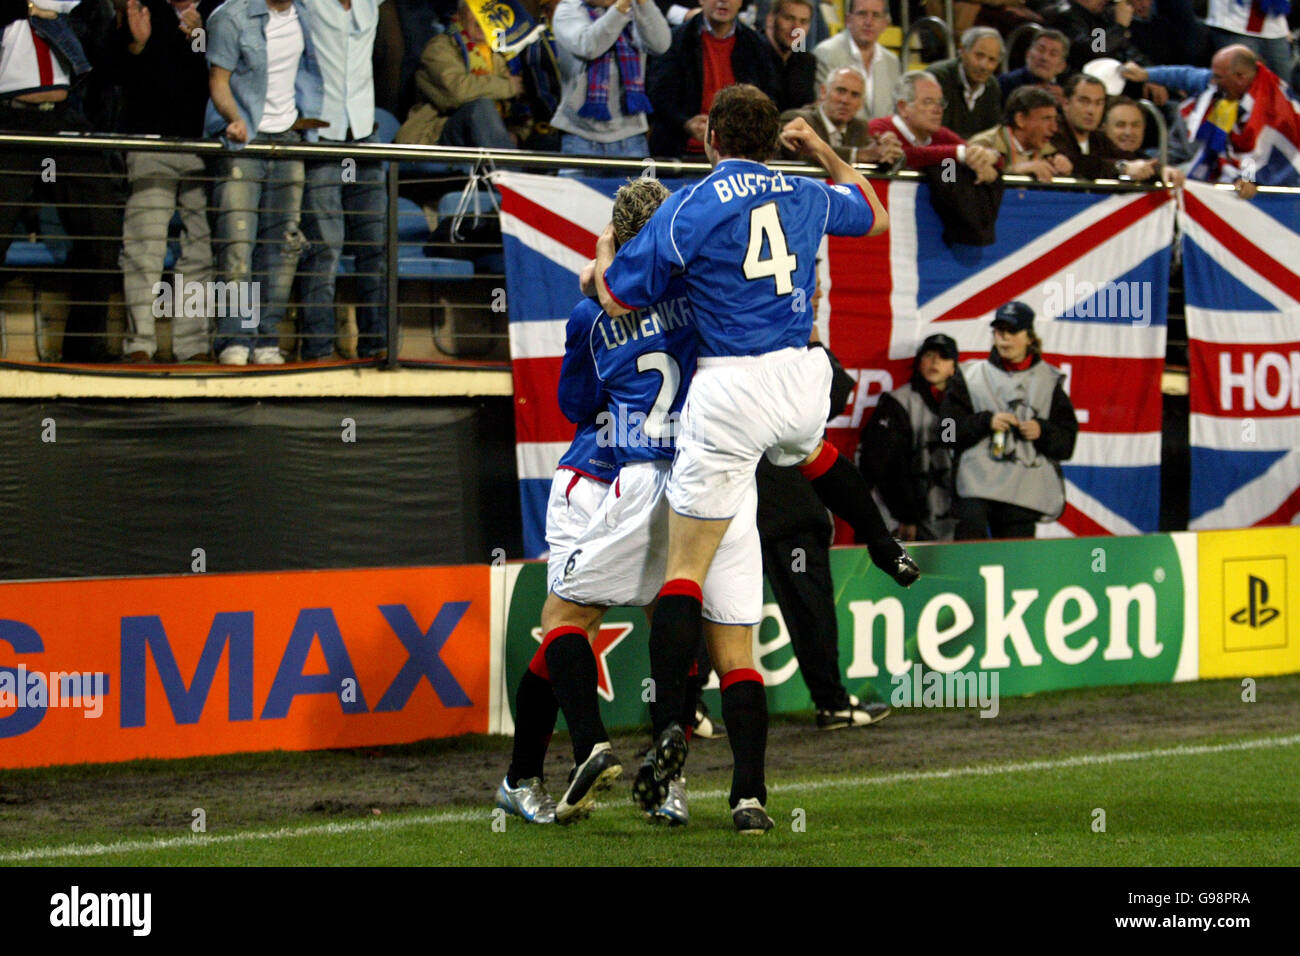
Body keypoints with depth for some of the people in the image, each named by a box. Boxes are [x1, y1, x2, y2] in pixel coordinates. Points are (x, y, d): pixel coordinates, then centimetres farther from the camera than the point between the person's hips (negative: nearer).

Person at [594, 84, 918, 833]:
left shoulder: (689, 208, -5)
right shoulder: (807, 198, 8)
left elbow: (618, 299, 0)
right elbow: (874, 215, 30)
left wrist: (604, 256, 21)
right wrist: (821, 149, 39)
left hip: (729, 389, -4)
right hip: (801, 377, 5)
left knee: (686, 570, -4)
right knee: (812, 452, 43)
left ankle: (671, 725, -16)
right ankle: (887, 552, 57)